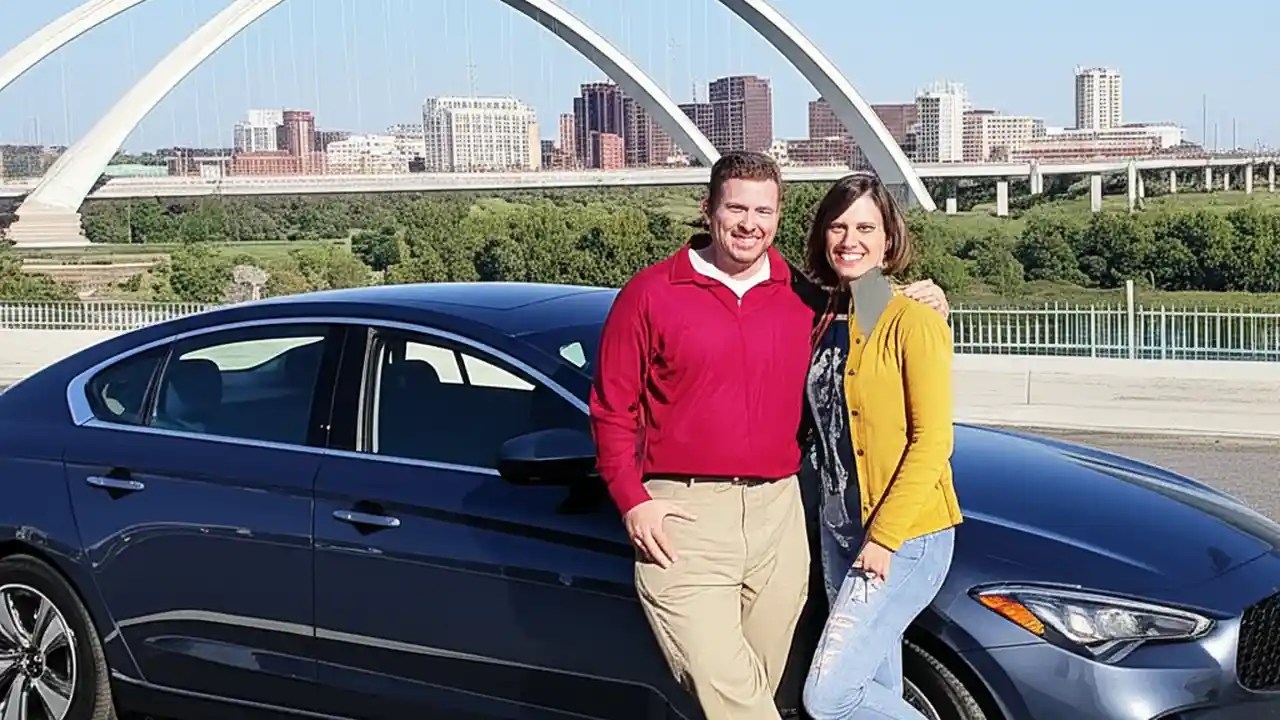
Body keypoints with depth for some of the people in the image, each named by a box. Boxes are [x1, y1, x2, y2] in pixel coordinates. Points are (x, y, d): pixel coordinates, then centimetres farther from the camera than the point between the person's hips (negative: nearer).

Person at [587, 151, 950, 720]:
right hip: (682, 514, -4)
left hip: (777, 514, 4)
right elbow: (612, 409, 3)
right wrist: (632, 500, -7)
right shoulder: (652, 293, 1)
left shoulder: (804, 296, 10)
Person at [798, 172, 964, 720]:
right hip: (840, 530, 7)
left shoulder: (914, 323, -12)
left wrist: (884, 536, -18)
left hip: (905, 537, -7)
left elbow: (931, 444, -16)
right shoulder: (826, 323, 10)